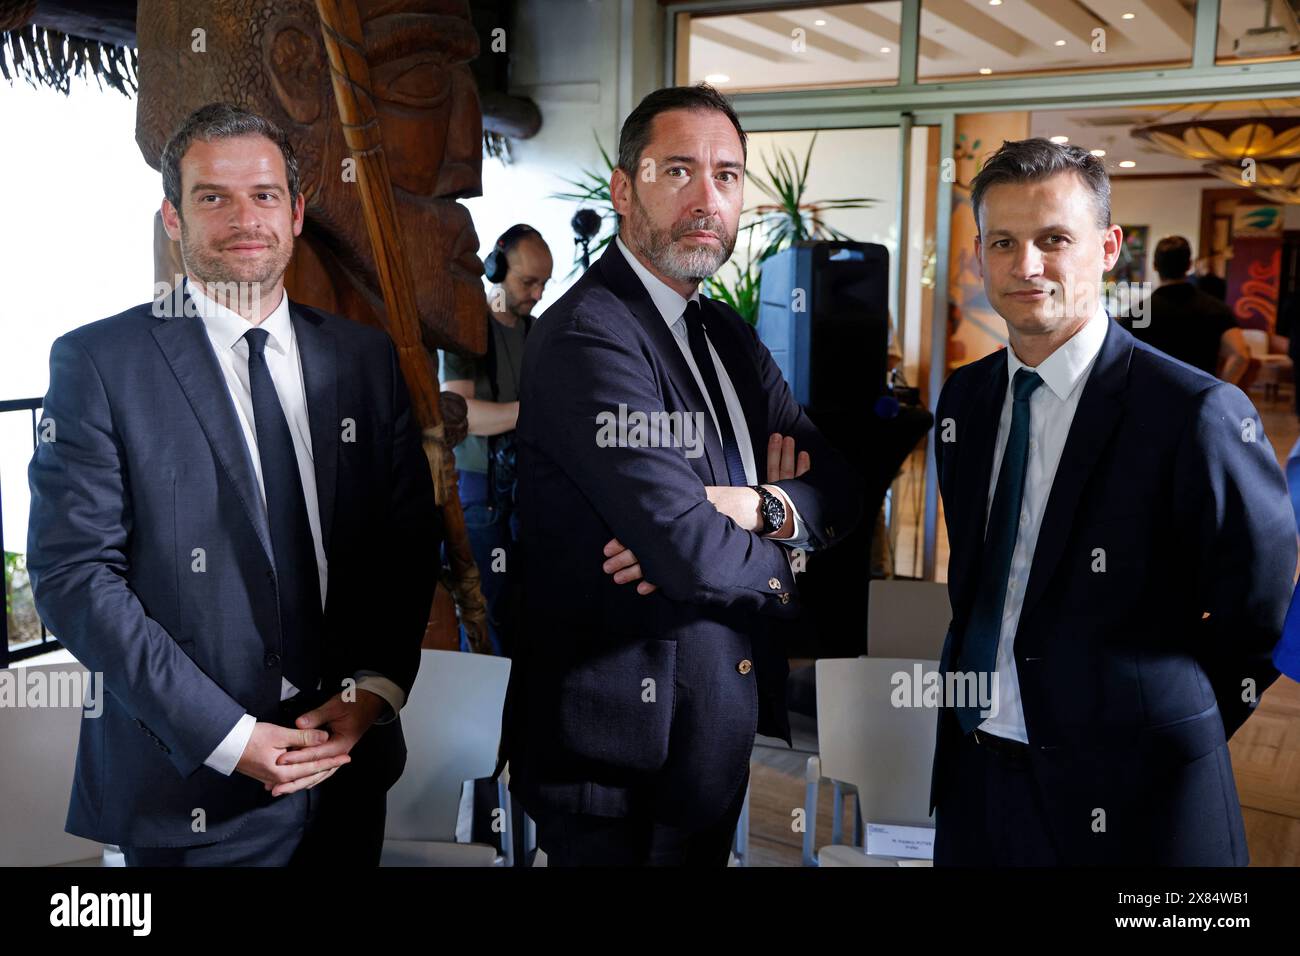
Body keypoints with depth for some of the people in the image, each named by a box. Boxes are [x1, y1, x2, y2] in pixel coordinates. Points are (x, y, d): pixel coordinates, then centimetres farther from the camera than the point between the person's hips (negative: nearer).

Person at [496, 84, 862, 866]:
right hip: (627, 745, -8)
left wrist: (758, 506, -17)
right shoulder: (590, 336, -19)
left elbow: (842, 486, 4)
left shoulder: (727, 333, 10)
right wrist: (779, 564, -5)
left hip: (717, 732, 8)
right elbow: (690, 551, -27)